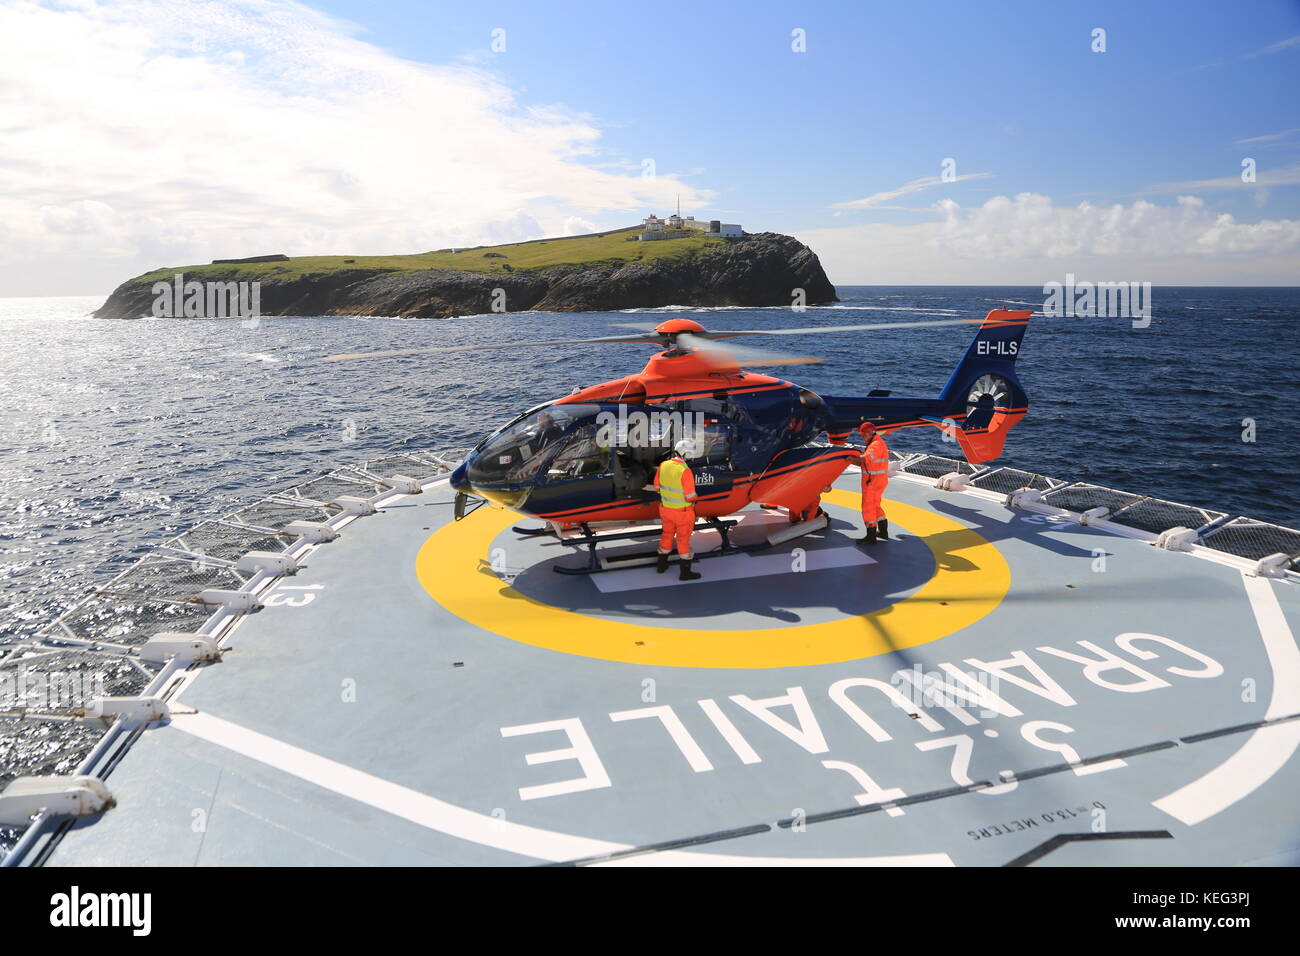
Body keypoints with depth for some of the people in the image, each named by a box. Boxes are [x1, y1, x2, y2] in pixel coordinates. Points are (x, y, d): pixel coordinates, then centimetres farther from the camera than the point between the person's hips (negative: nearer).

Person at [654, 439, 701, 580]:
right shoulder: (685, 471, -29)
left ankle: (662, 565, 38)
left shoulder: (663, 465, -11)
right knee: (683, 538, 10)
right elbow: (691, 496, -22)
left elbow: (657, 486, 3)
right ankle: (685, 571, 21)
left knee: (667, 534, 25)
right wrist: (695, 497, 1)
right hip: (682, 511, -6)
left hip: (666, 508, 6)